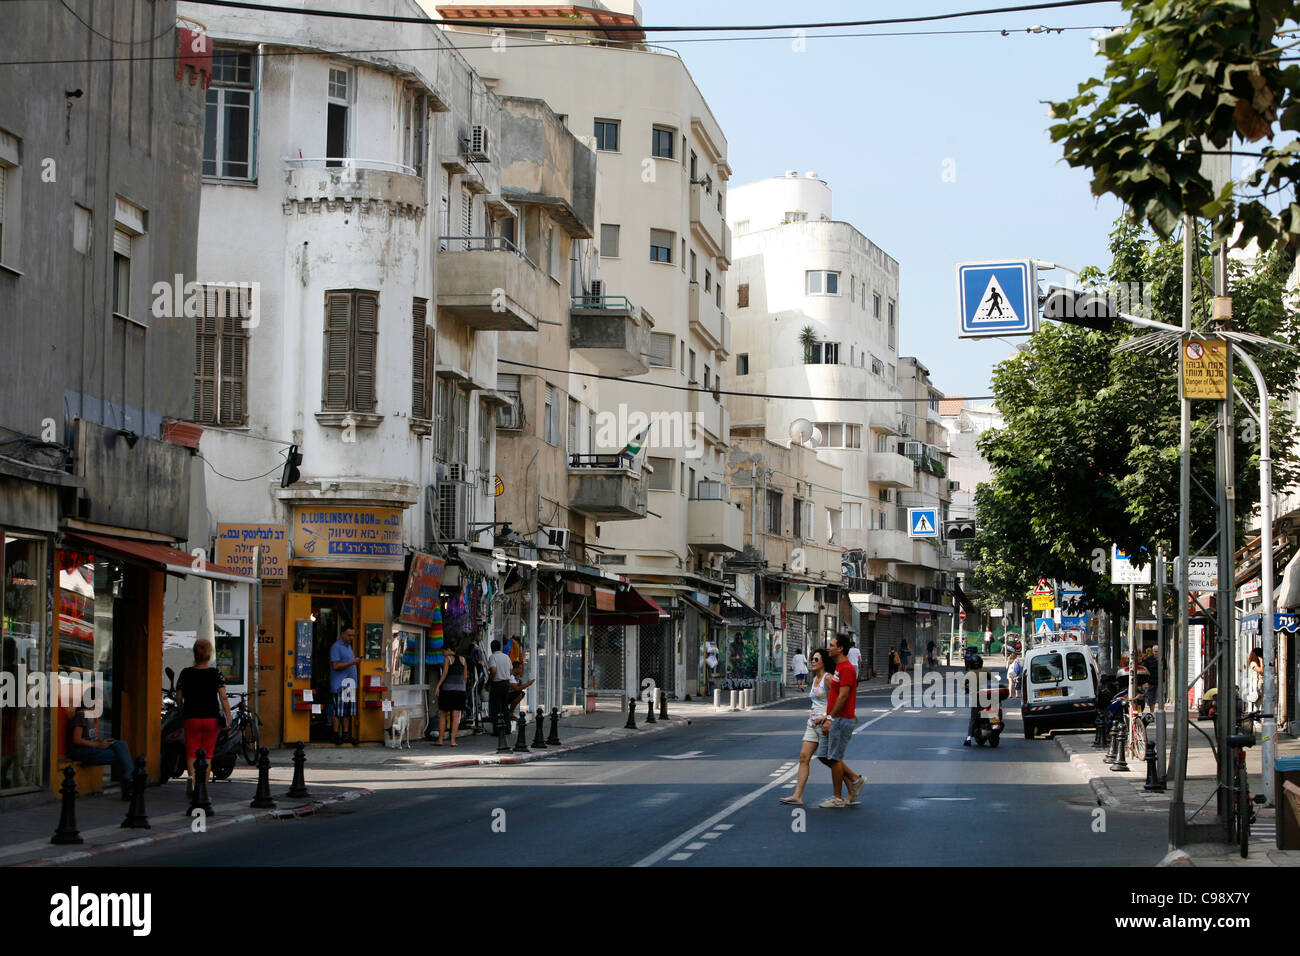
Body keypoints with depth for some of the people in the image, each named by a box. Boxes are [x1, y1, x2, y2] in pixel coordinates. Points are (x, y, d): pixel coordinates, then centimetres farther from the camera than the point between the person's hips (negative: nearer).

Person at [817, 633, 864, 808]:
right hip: (834, 720, 10)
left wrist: (830, 718, -22)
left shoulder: (846, 669, -15)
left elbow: (843, 696, -21)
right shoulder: (839, 668, 17)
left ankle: (838, 798, 3)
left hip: (842, 720, -10)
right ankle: (854, 779, 19)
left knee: (834, 758, -4)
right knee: (825, 756, 11)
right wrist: (827, 717, 15)